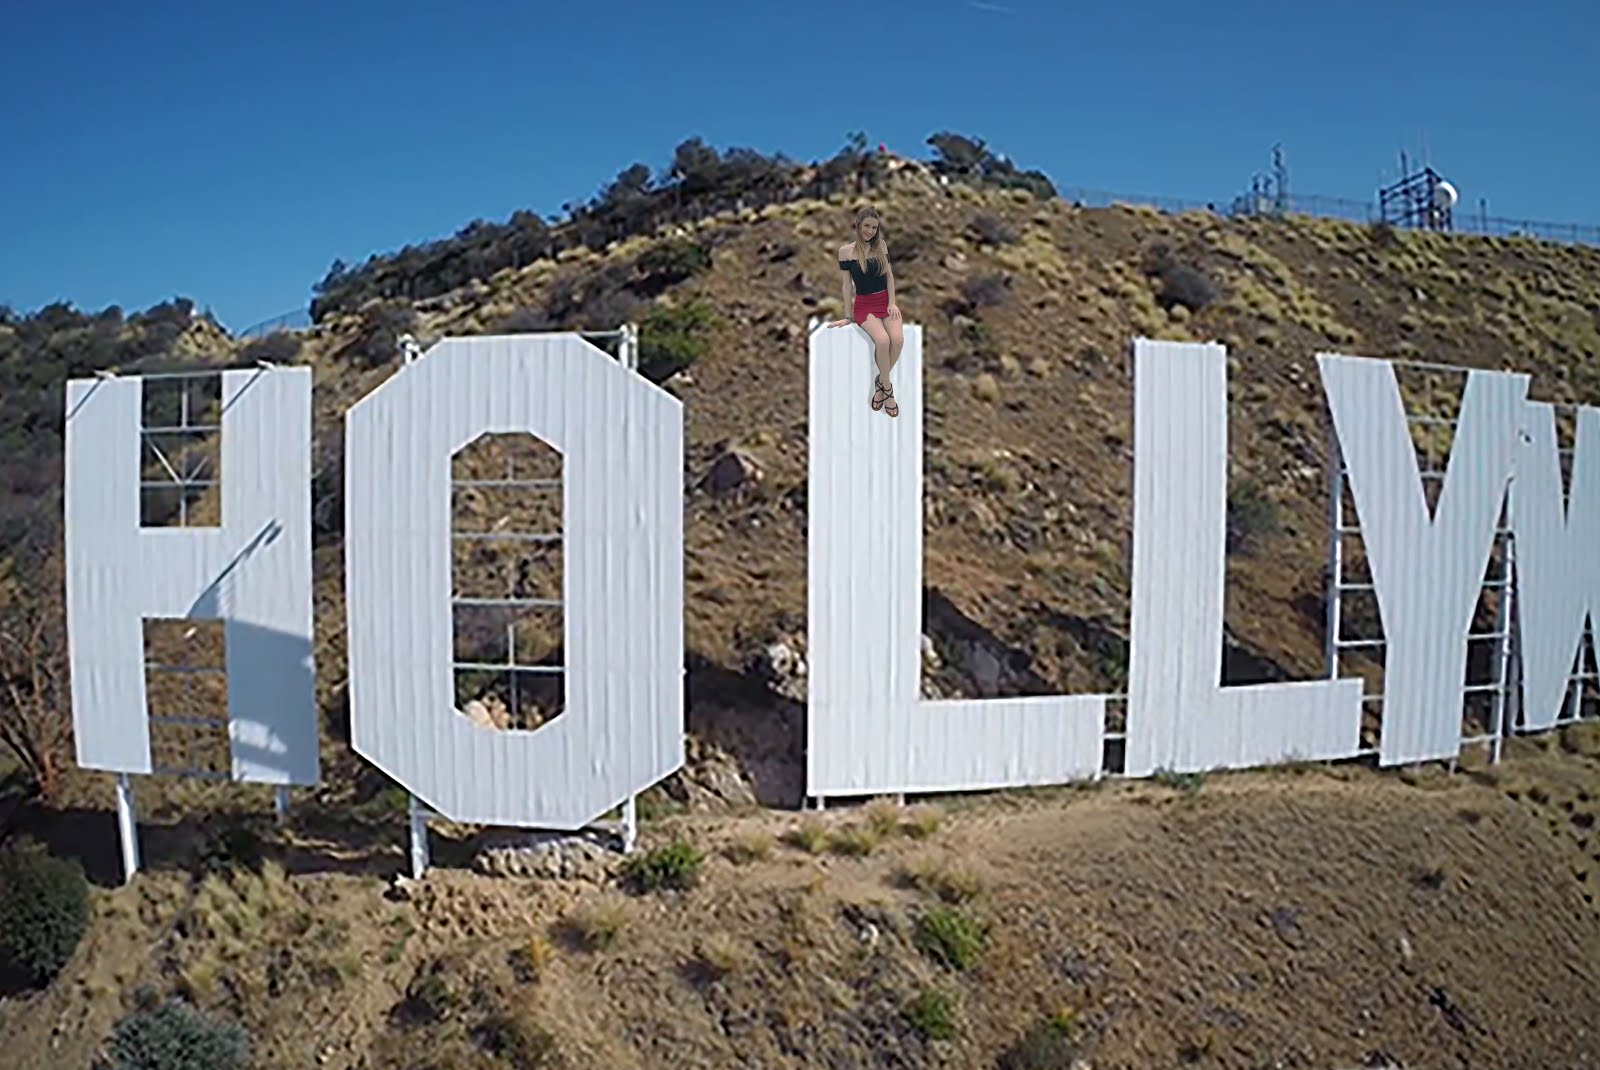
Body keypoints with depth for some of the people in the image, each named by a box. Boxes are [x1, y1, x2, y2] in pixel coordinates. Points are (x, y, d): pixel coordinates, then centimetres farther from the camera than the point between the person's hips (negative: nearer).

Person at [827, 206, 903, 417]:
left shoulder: (881, 244, 5)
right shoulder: (846, 250, -4)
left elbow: (889, 274, 6)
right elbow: (847, 284, -1)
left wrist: (892, 303, -6)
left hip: (886, 300, 3)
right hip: (864, 304, -3)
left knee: (898, 339, -27)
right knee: (882, 340, -32)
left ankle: (880, 383, -6)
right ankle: (887, 387, -10)